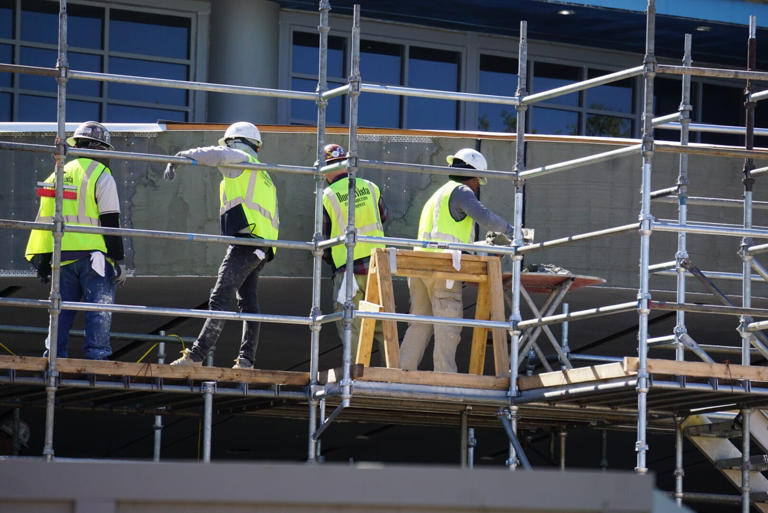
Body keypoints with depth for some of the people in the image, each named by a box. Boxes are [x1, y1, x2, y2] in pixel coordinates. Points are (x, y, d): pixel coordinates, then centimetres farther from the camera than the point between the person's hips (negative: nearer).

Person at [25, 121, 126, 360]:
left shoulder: (59, 174, 14)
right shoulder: (101, 177, -4)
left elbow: (44, 217, 15)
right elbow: (110, 222, -10)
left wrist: (42, 260, 19)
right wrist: (117, 260, -8)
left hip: (63, 256, 5)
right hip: (94, 255, -5)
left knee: (62, 309, 10)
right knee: (99, 311, -4)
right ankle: (96, 355, -10)